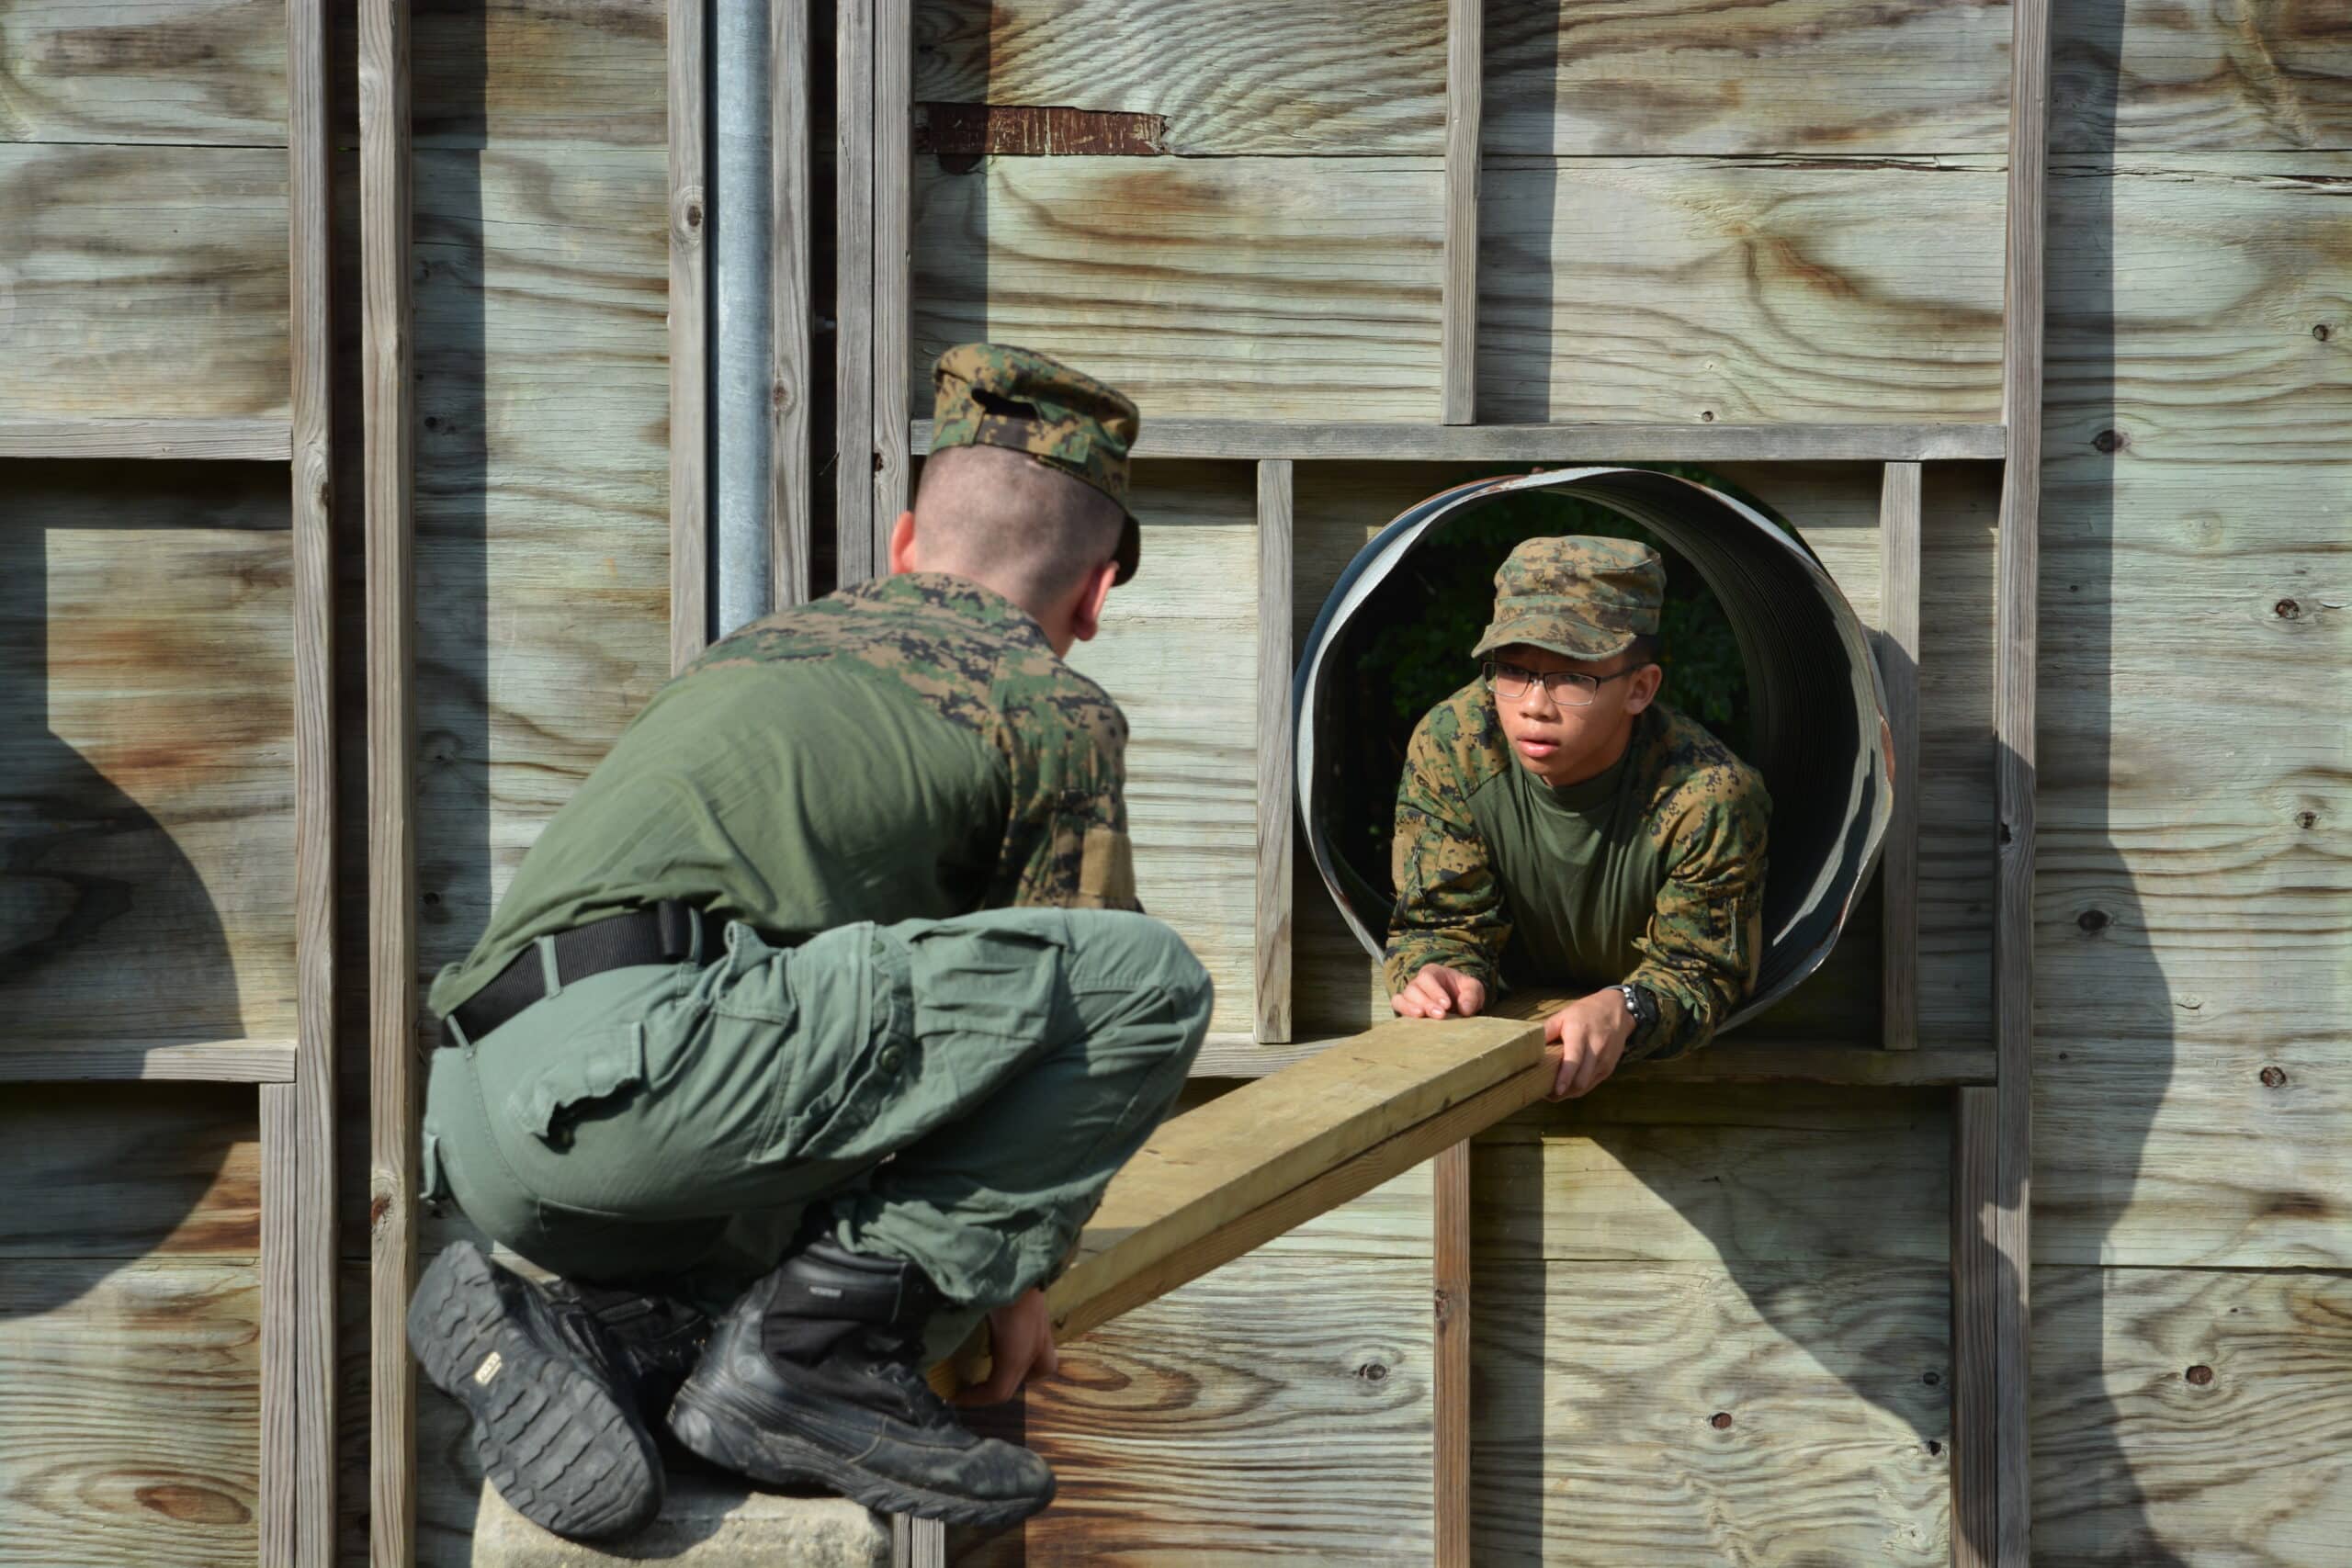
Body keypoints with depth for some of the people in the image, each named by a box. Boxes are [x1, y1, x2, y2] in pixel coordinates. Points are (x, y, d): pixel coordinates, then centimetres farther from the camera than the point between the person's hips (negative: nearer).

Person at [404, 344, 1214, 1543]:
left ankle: (606, 1322, 5)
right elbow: (1079, 995, 16)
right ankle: (827, 1347, -6)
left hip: (484, 1127, 8)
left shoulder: (756, 648, 34)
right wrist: (1014, 1281, 30)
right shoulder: (1057, 711, 12)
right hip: (643, 1054, -8)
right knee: (1152, 983, -2)